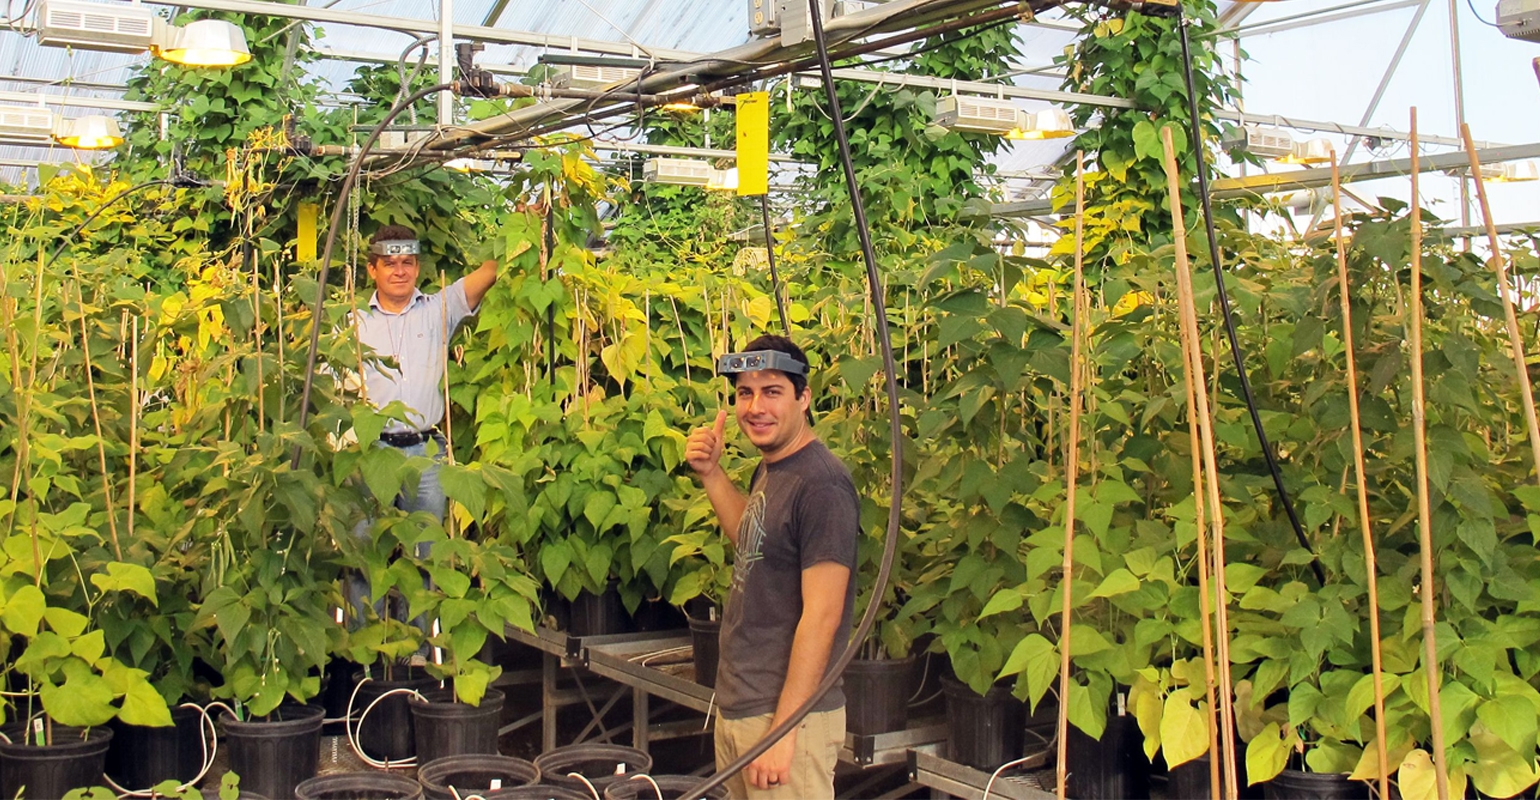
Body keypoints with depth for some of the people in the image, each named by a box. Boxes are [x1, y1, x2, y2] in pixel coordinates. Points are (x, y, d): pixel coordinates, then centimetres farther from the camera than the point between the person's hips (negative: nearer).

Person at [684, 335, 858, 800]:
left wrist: (782, 731, -22)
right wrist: (710, 473, 14)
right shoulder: (769, 470, 9)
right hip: (735, 708, 9)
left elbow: (821, 618, -22)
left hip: (785, 715, -9)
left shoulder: (821, 485, -19)